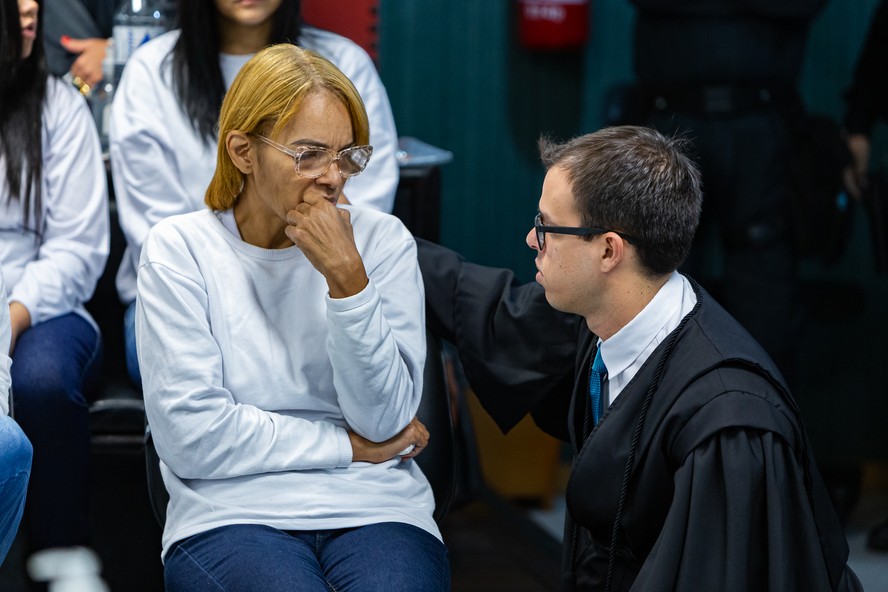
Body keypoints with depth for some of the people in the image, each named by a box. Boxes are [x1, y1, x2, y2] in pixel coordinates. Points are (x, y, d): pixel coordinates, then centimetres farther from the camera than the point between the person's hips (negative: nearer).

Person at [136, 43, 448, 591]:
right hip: (232, 515, -1)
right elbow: (190, 435, -6)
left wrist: (348, 278, -13)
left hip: (376, 512, 2)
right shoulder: (178, 250, 2)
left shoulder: (383, 241, 7)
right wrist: (349, 445, -2)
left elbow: (385, 418, -2)